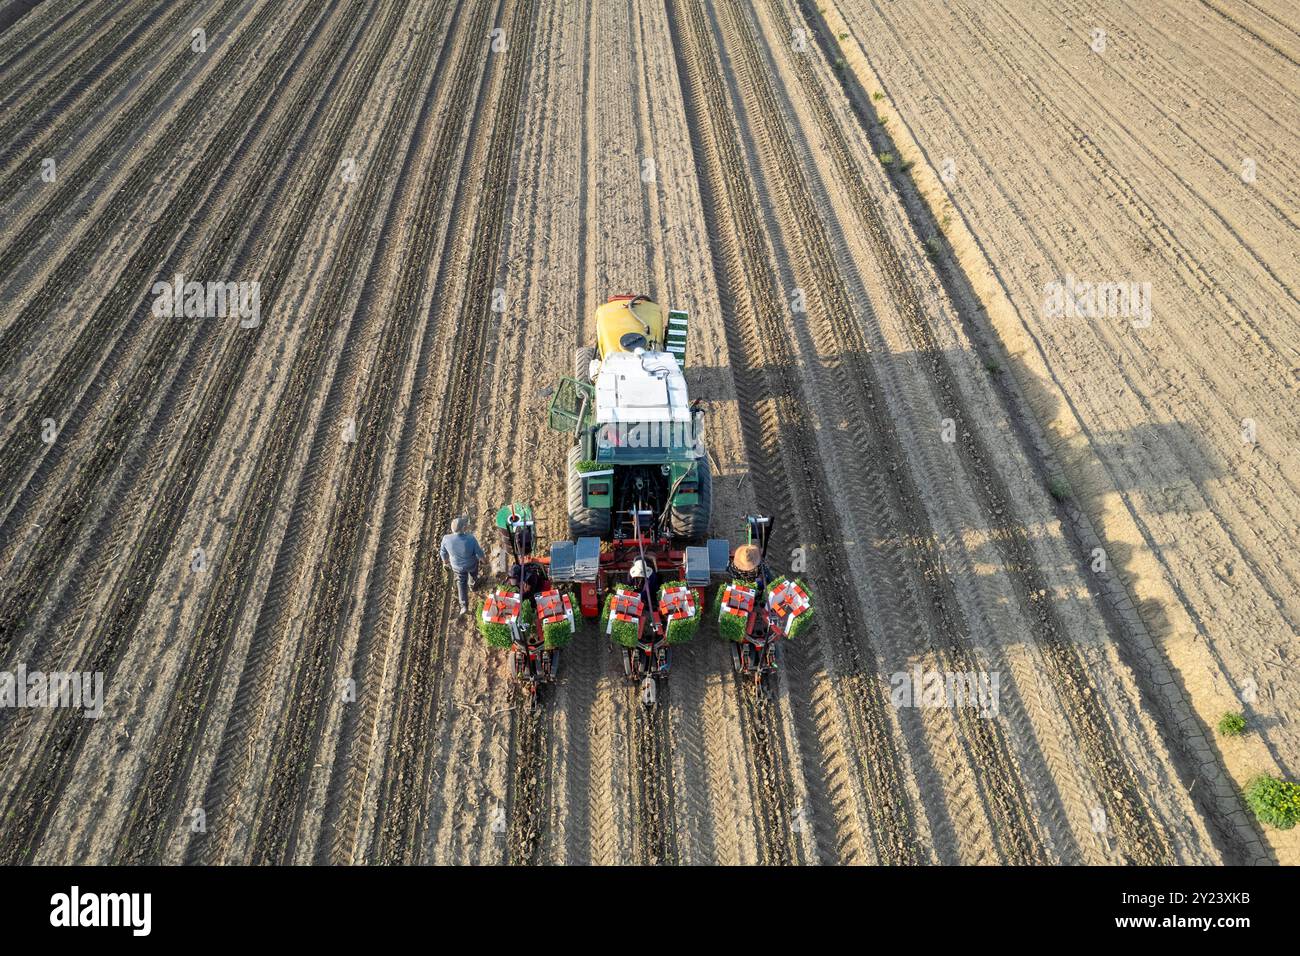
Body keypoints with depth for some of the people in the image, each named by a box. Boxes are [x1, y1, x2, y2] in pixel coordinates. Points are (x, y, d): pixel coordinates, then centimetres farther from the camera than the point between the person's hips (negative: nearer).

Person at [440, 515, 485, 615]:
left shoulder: (446, 539, -32)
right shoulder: (471, 539, -39)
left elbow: (443, 552, -11)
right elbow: (479, 553, -23)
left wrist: (445, 561, 11)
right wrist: (482, 558, 2)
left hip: (457, 566, 2)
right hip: (471, 564, -1)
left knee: (461, 583, 28)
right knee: (473, 573, 35)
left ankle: (464, 606, 30)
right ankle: (472, 583, 65)